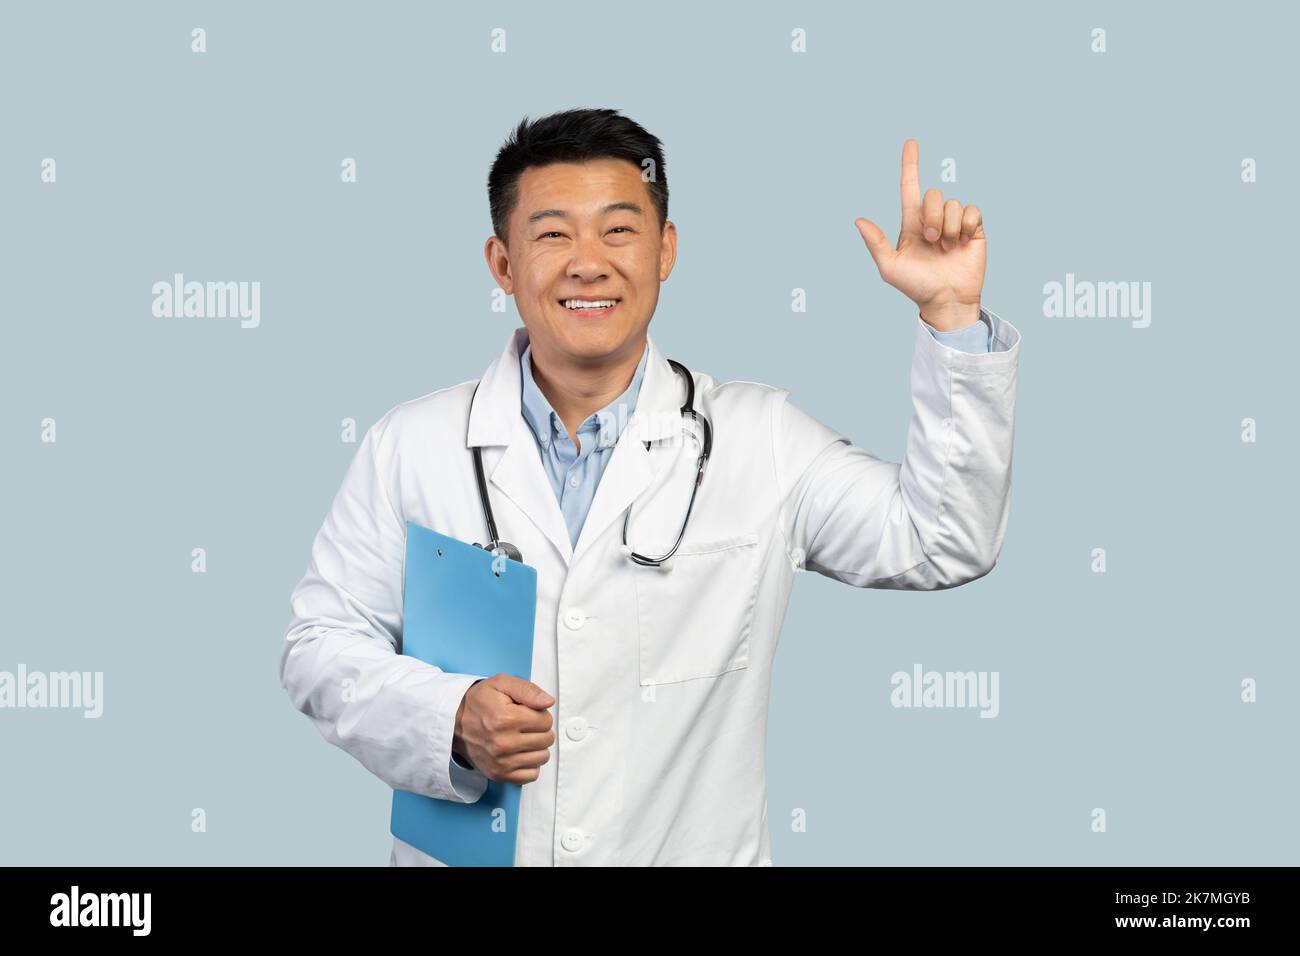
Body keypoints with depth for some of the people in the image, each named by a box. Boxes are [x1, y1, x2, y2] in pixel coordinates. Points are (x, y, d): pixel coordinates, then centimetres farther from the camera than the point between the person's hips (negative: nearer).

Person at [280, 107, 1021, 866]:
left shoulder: (760, 440, -4)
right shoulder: (411, 446, -4)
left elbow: (943, 546, -6)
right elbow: (323, 643, -1)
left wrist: (951, 314, -12)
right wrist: (449, 719, -20)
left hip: (696, 848, 0)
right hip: (467, 850, 0)